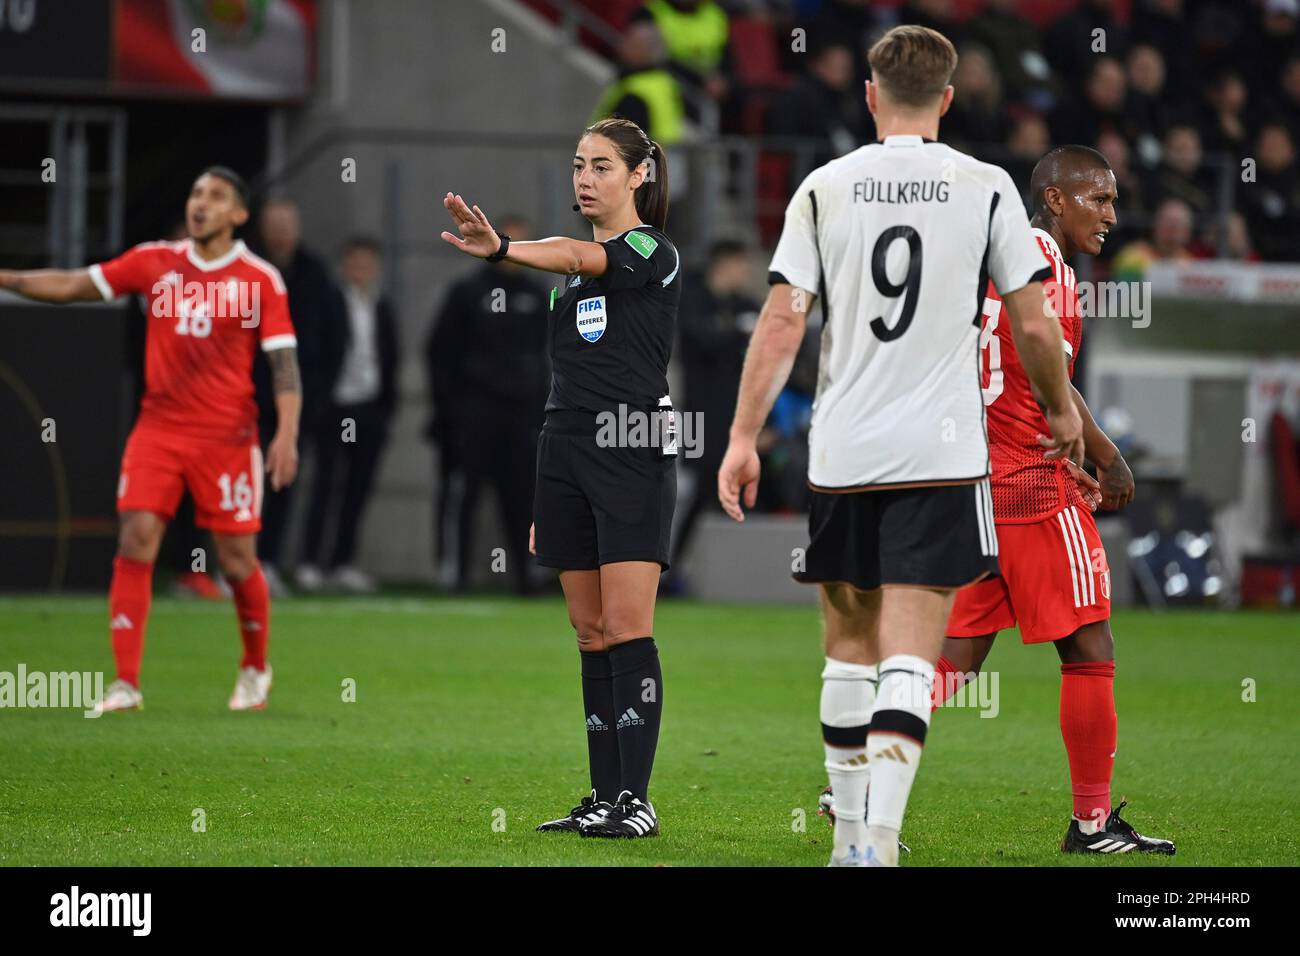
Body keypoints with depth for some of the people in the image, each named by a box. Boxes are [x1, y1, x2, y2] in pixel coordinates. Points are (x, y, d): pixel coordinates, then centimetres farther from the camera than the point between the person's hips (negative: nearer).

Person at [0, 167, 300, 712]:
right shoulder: (154, 263, 5)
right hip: (158, 430, 2)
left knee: (237, 560, 1)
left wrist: (286, 435, -17)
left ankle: (255, 671, 26)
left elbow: (284, 362, -5)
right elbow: (73, 287, 8)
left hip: (228, 437, -2)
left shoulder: (260, 280, -3)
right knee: (135, 541, -11)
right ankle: (126, 684, -10)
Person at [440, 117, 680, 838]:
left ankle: (636, 799, -11)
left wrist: (500, 249, -46)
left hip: (633, 453, -7)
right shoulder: (568, 271, 18)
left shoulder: (653, 252, -5)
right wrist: (546, 503, 19)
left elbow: (581, 257, -27)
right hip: (567, 453, 7)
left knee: (627, 629, -11)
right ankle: (604, 798, 8)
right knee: (591, 634, 6)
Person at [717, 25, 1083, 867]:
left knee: (851, 643, 16)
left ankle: (852, 827, 22)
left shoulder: (825, 190, 2)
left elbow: (781, 324, -2)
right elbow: (1036, 327, 1)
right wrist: (1063, 410, 18)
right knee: (909, 656, -5)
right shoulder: (987, 189, -1)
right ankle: (878, 836, -20)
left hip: (840, 456, 2)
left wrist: (744, 437, 2)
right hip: (941, 452, -2)